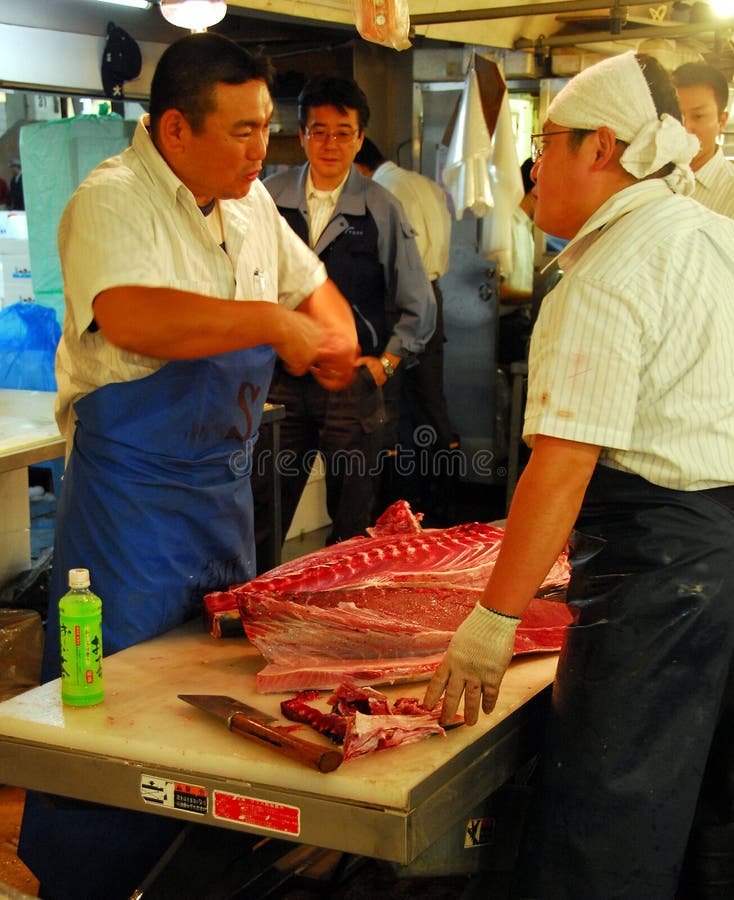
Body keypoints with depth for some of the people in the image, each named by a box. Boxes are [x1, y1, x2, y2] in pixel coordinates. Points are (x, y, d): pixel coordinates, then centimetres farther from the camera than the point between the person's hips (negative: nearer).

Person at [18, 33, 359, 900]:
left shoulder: (247, 201, 8)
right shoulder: (111, 202, -17)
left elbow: (310, 282, 22)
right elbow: (132, 317, -36)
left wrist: (333, 334, 1)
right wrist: (271, 322, -34)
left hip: (222, 481, 8)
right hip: (131, 493, -8)